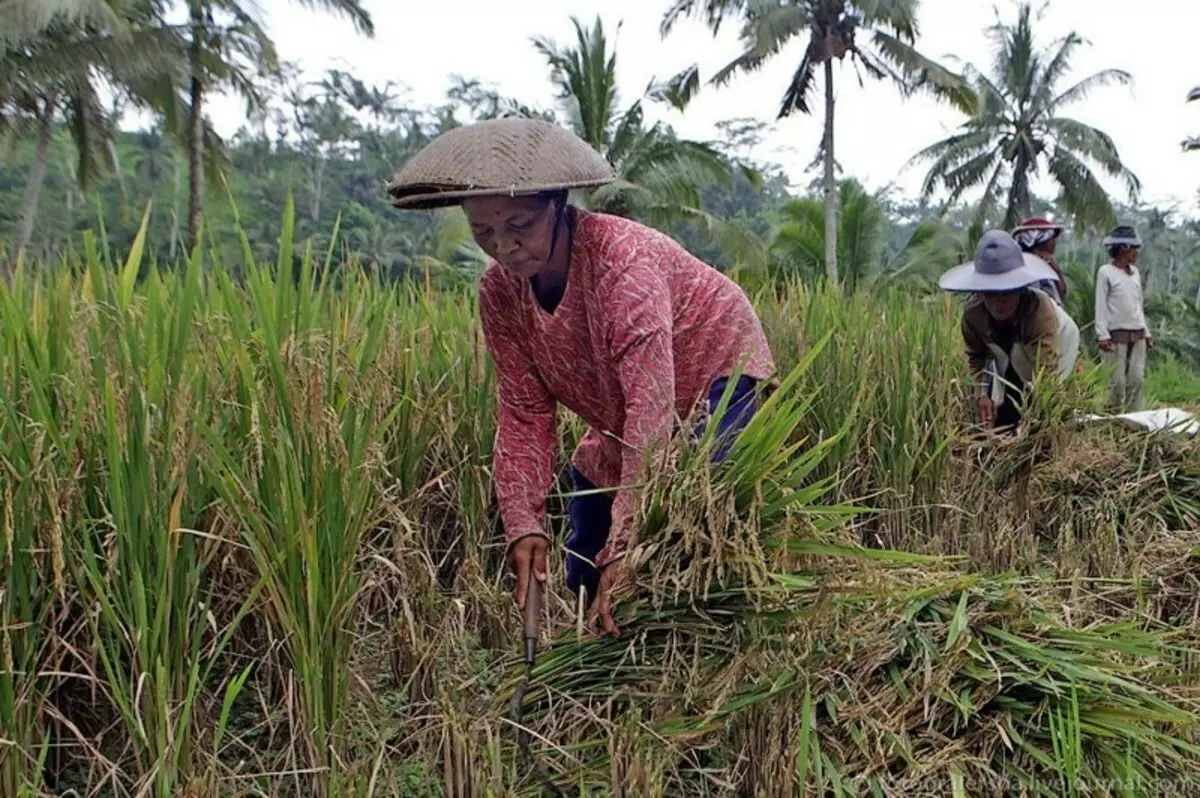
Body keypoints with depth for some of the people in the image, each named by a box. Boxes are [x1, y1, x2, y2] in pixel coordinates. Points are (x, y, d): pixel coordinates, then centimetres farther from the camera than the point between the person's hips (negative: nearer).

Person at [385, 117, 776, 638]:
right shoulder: (499, 291, -16)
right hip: (618, 424, 6)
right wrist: (523, 525, -26)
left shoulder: (622, 259, -35)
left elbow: (652, 406, -42)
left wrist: (627, 544, -46)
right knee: (585, 570, 5)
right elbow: (524, 414, -14)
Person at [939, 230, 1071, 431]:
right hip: (1012, 373, 4)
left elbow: (1045, 370, -51)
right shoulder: (973, 312, -28)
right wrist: (982, 393, -25)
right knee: (999, 426, 3)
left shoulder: (1041, 312, -43)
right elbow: (976, 355, -9)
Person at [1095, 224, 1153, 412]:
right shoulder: (1106, 272, -5)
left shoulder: (1135, 272, 13)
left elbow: (1139, 305, 19)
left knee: (1137, 378, 3)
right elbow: (1100, 306, -8)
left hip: (1138, 335, 6)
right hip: (1118, 334, -6)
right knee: (1118, 381, -4)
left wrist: (1146, 332, 17)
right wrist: (1103, 335, -14)